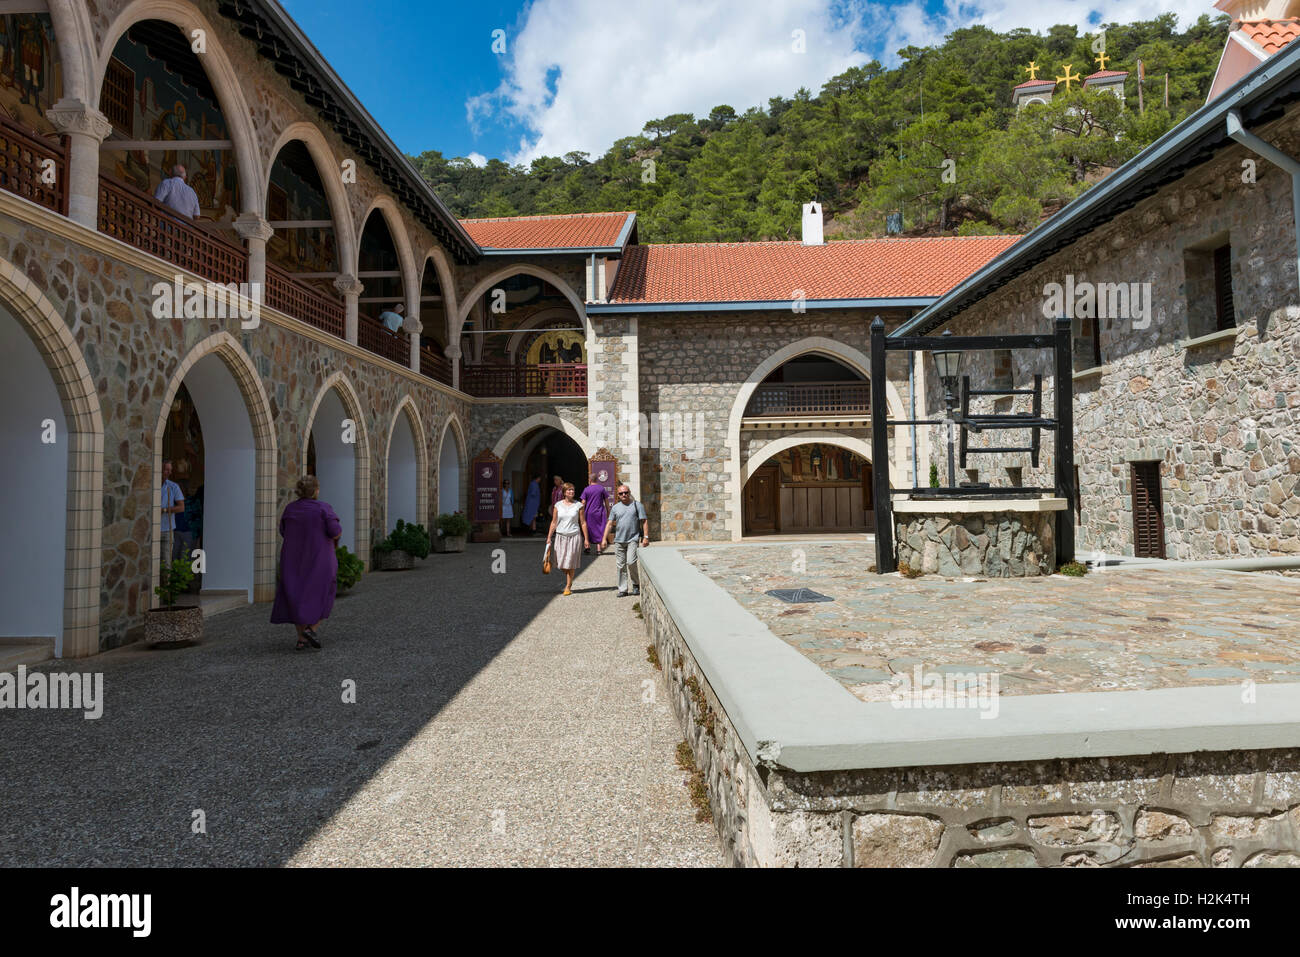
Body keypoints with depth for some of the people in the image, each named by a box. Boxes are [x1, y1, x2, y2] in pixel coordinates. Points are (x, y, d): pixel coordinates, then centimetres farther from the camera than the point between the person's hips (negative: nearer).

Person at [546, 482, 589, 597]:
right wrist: (549, 537, 4)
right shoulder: (558, 505, 4)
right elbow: (554, 522, 8)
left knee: (570, 563, 0)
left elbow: (583, 523, 2)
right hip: (560, 536, 2)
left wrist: (586, 539, 0)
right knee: (561, 563, 5)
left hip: (574, 536, -2)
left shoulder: (578, 505, 0)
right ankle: (568, 579, 32)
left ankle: (568, 587, 10)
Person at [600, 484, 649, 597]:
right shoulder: (615, 508, 11)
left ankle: (636, 584, 7)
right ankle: (622, 589, 11)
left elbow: (644, 522, 1)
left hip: (633, 539, -3)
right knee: (620, 566, 4)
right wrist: (604, 539, 2)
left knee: (631, 562, -14)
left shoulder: (637, 505, 4)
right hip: (619, 540, 3)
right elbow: (609, 524, 10)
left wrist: (646, 537, -8)